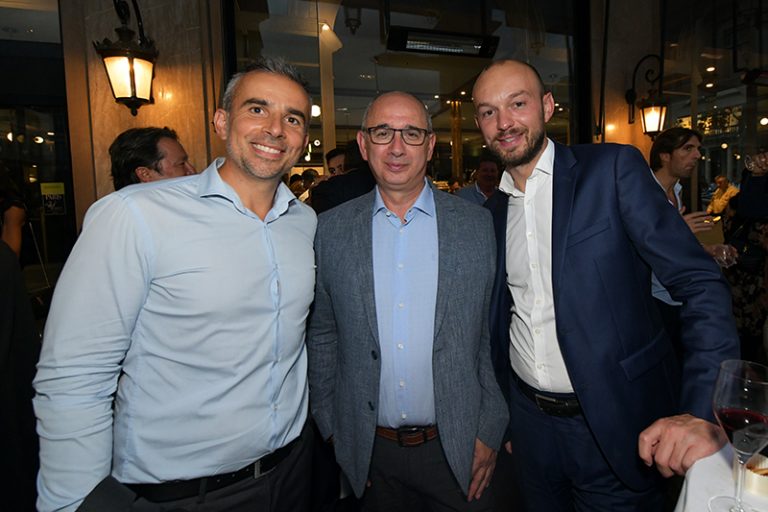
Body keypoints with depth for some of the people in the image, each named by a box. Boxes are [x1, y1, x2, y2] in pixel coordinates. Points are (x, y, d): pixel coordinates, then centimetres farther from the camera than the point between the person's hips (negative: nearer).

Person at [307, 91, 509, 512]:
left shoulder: (477, 225, -5)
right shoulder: (331, 230, -4)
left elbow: (493, 335, -2)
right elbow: (321, 336, 2)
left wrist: (489, 431, -3)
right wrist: (332, 427, 3)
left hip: (458, 449, 0)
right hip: (370, 452, 1)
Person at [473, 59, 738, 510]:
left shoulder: (614, 169, -10)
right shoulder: (492, 211, 4)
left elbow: (700, 283, -15)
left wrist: (702, 412, -26)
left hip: (616, 428, -4)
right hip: (529, 421, 5)